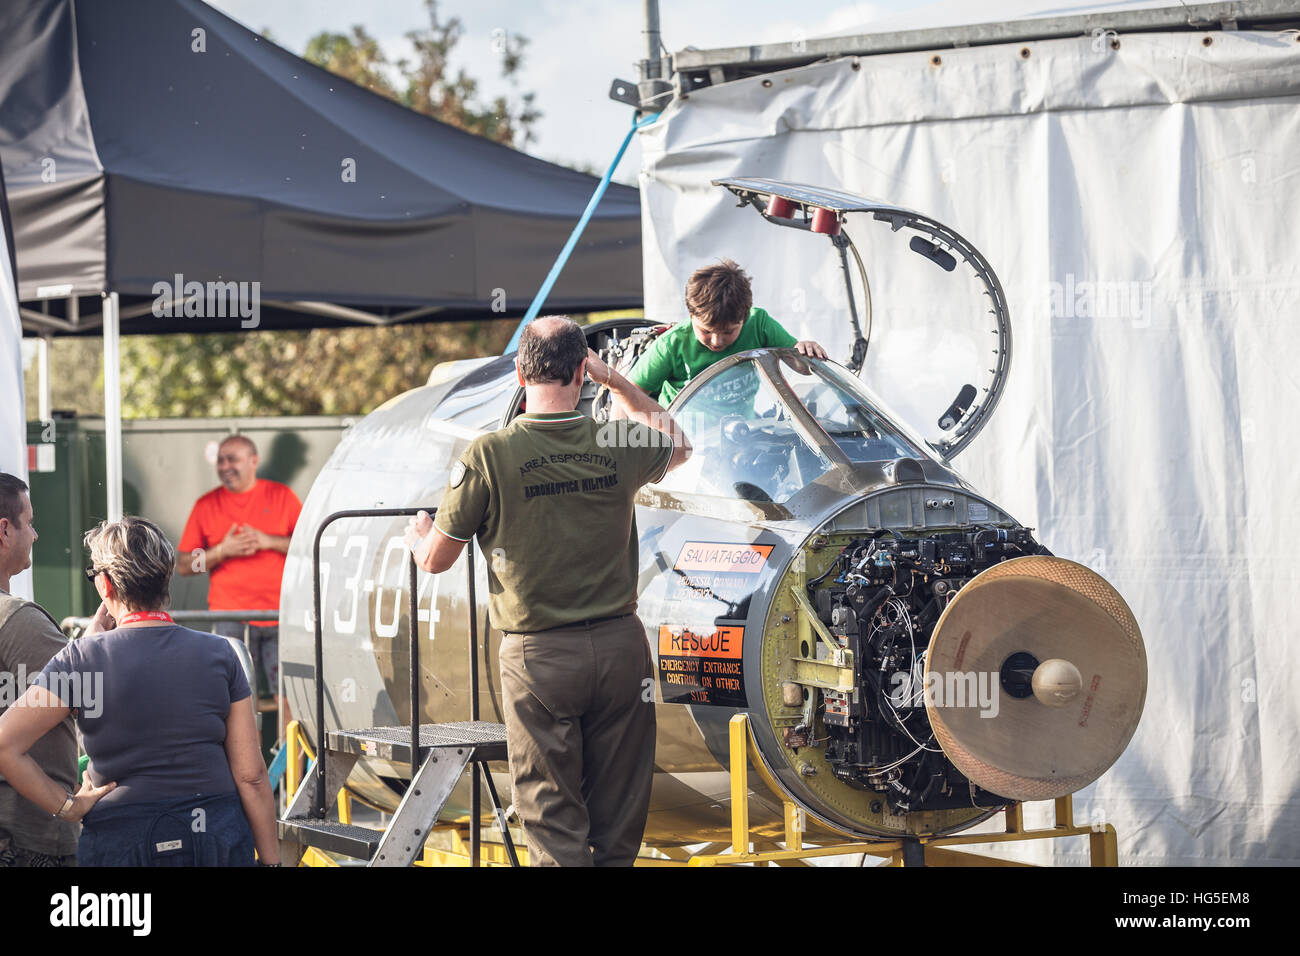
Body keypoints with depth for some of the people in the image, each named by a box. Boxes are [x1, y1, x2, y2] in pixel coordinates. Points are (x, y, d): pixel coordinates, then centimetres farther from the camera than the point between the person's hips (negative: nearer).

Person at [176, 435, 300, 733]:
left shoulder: (281, 496, 8)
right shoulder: (206, 505, 9)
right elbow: (183, 566, 8)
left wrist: (268, 541, -9)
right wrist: (223, 550, -8)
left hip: (278, 612, 0)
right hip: (229, 615, 0)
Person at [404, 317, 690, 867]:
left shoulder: (489, 456, -13)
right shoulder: (618, 447, -3)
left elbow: (436, 560, -2)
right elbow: (678, 445, 23)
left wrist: (417, 534, 20)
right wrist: (615, 381, 24)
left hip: (540, 656, -3)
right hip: (619, 646, 3)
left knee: (554, 821, 3)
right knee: (617, 818, 11)